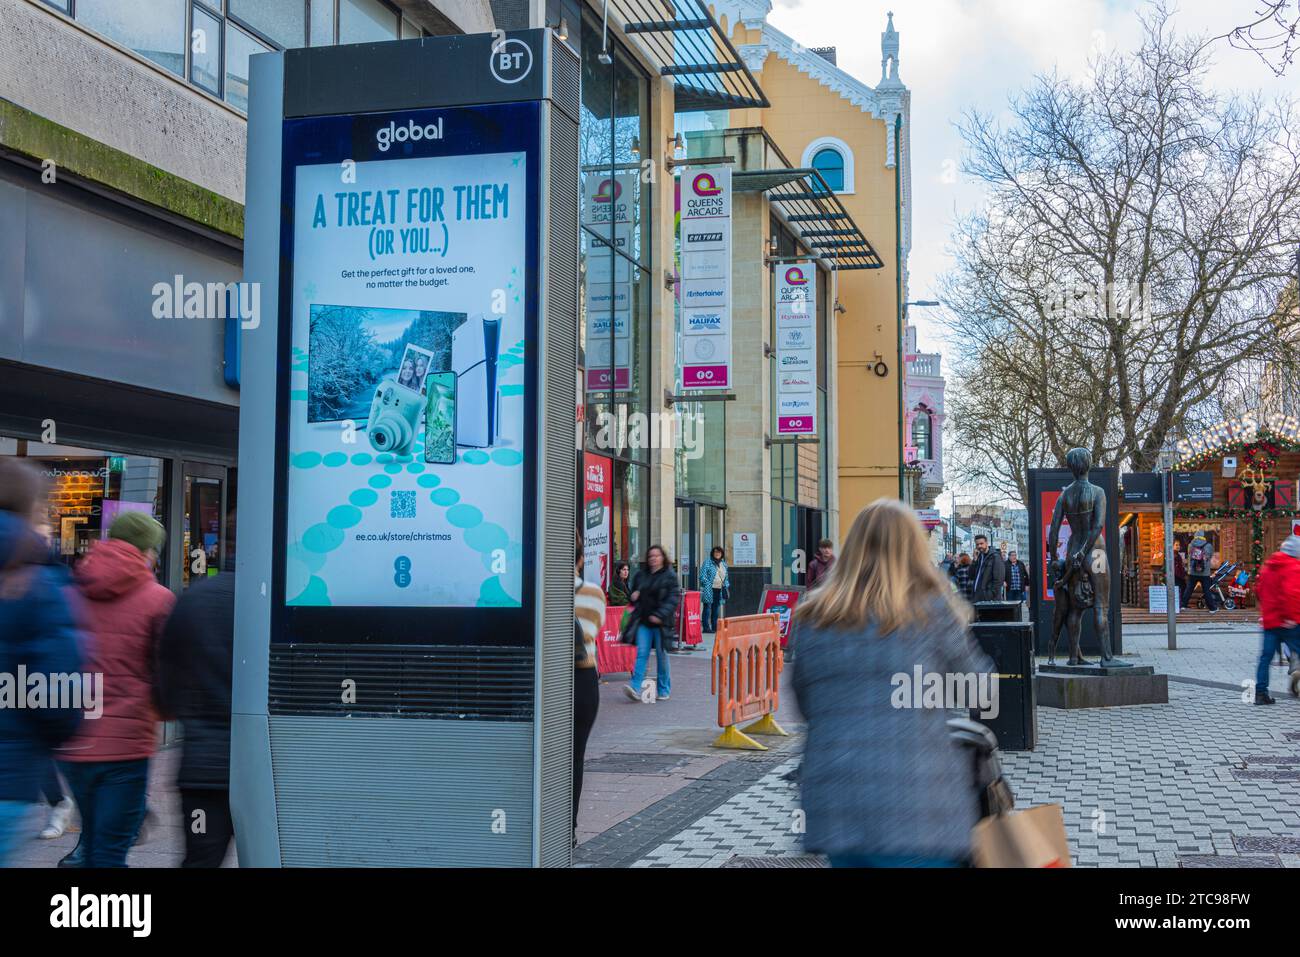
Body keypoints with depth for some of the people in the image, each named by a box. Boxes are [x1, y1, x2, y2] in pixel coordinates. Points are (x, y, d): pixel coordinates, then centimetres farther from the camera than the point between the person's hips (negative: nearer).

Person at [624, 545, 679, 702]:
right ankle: (635, 687, -14)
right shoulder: (641, 575, 12)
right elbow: (634, 594, 26)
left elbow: (673, 599, -10)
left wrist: (660, 615, -21)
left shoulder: (669, 576, -3)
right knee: (641, 653, -6)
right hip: (643, 620, 4)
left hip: (661, 622, -3)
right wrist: (634, 597, 1)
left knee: (661, 654, 4)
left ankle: (663, 690, 16)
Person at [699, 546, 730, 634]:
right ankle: (706, 627, -3)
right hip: (709, 590, -6)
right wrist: (707, 584, -14)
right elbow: (702, 575, -7)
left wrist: (726, 586, 14)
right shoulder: (708, 562, -2)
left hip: (719, 590, 6)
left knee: (716, 608, 9)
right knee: (707, 607, -5)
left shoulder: (724, 564, 17)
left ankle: (714, 627, 14)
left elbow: (726, 577, 25)